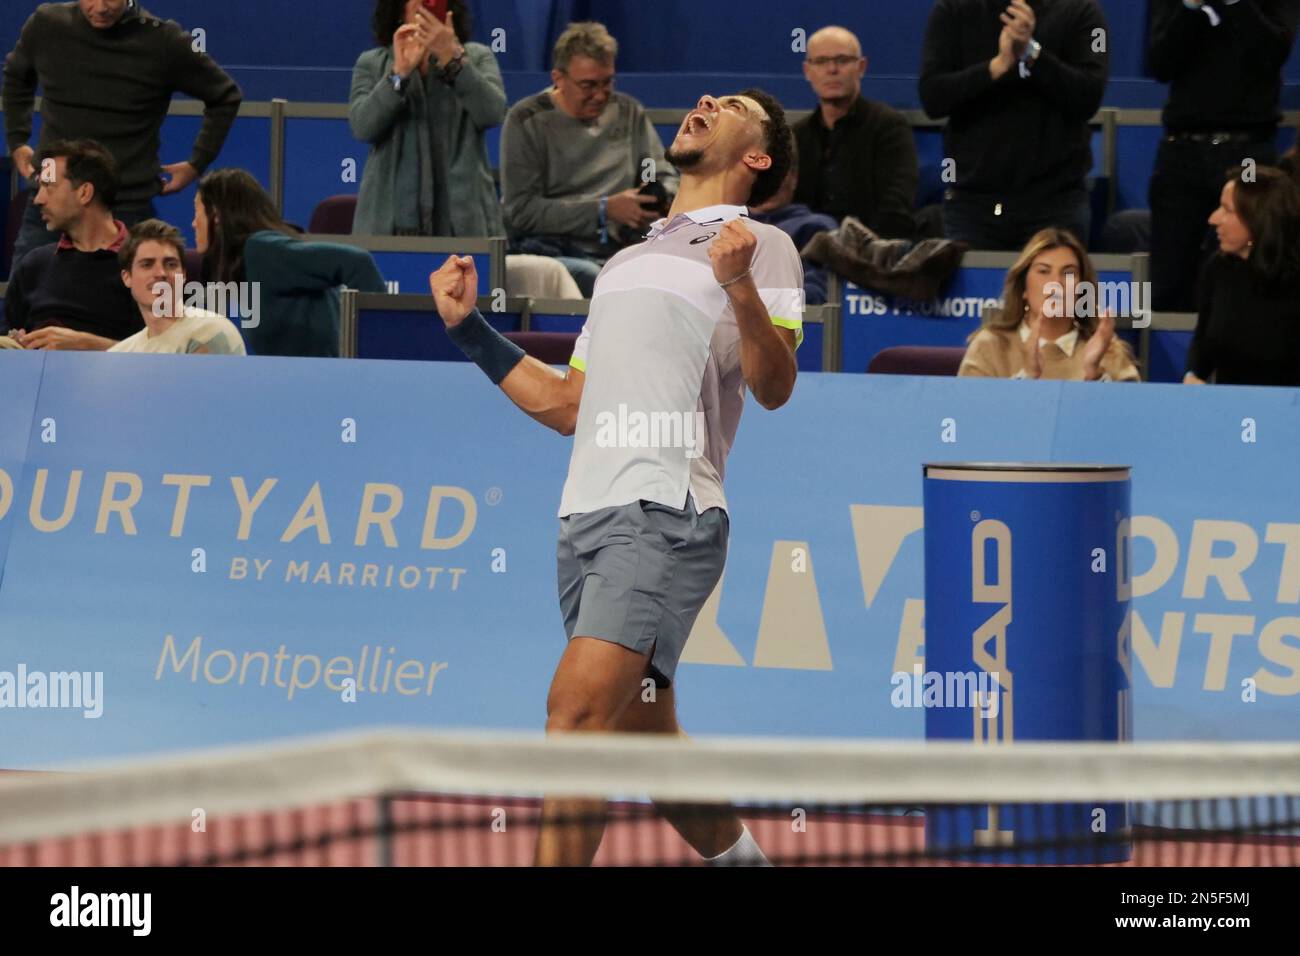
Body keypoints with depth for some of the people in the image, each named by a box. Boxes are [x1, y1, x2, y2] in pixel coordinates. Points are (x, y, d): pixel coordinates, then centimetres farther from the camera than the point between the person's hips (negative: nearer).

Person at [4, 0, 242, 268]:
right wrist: (17, 142, 16)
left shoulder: (164, 42, -8)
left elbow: (225, 96, 7)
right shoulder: (46, 26, 0)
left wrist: (197, 163, 5)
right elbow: (16, 76, 23)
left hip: (128, 210, -3)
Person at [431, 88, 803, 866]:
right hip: (589, 513, 7)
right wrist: (469, 326, 28)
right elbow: (568, 405, 30)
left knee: (578, 708, -22)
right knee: (646, 740, 10)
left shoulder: (763, 247, 5)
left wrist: (741, 289, -26)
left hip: (665, 515, -7)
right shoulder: (625, 264, 27)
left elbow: (774, 387, -10)